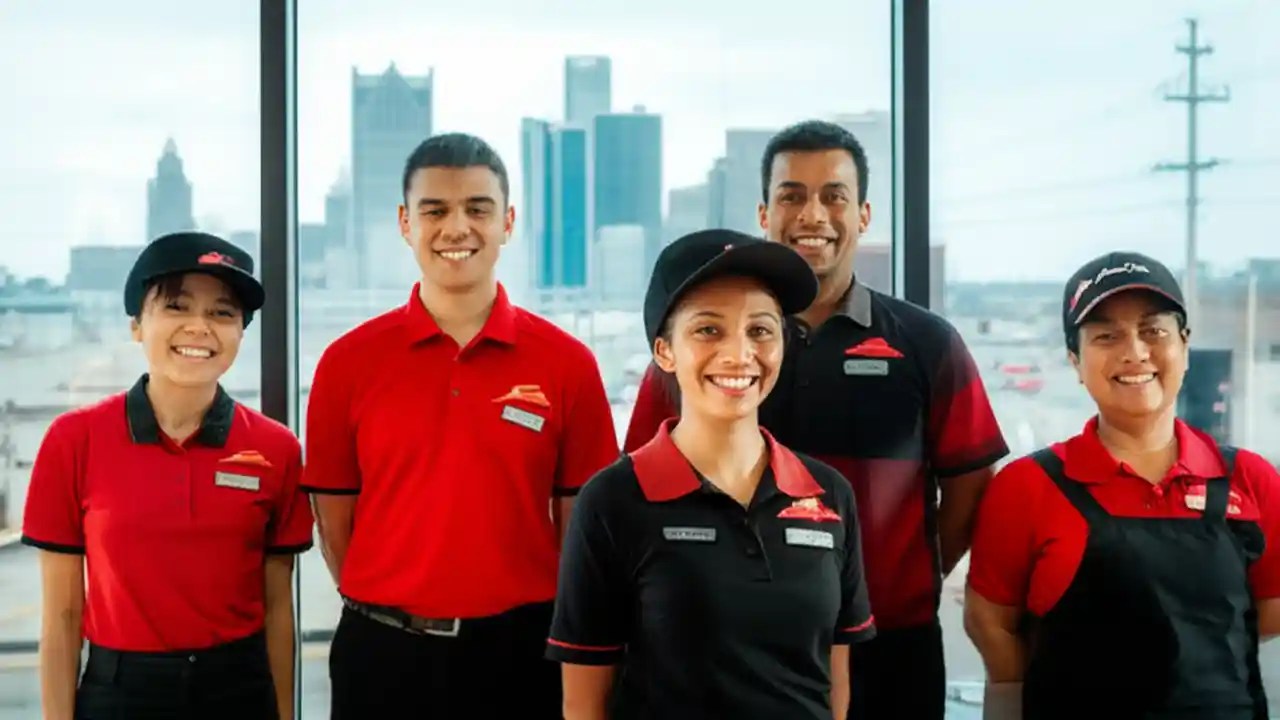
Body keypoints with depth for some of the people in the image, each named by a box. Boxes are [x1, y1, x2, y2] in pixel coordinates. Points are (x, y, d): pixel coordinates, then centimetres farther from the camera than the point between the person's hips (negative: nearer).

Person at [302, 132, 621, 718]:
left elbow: (580, 523, 3)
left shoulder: (568, 363, -2)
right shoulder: (348, 361, -1)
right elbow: (334, 520, 4)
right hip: (383, 653, 0)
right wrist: (382, 617, 4)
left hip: (520, 651, 0)